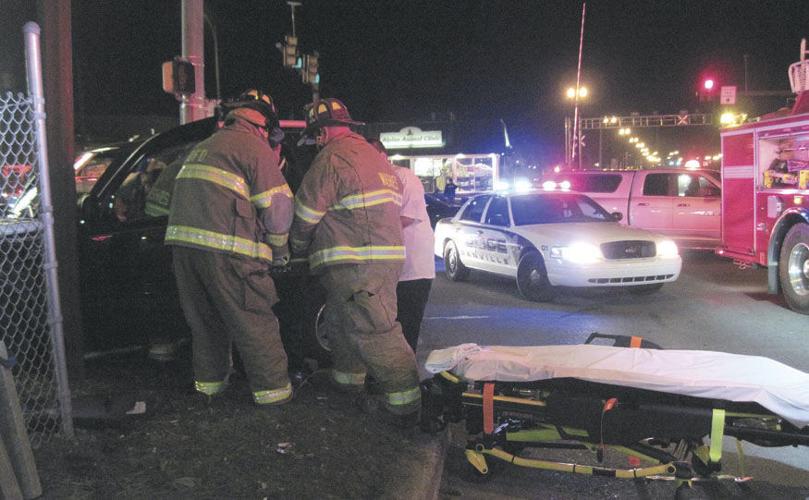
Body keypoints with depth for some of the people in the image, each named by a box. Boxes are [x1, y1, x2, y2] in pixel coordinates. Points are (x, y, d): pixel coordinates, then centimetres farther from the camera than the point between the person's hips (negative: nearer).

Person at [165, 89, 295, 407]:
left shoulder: (203, 147, 25)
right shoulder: (256, 149, -1)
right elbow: (277, 209, -4)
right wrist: (280, 250, 13)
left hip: (183, 240, 8)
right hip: (225, 249, -7)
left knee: (205, 318, 20)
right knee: (254, 322, 2)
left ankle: (209, 381, 30)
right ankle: (272, 389, 9)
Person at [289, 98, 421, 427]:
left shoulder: (331, 158, -9)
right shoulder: (374, 155, 20)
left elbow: (306, 214, -6)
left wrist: (297, 247, 15)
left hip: (356, 264, -10)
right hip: (386, 255, 10)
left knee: (373, 329, -10)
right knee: (342, 318, 23)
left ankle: (403, 404, -10)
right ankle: (347, 379, 36)